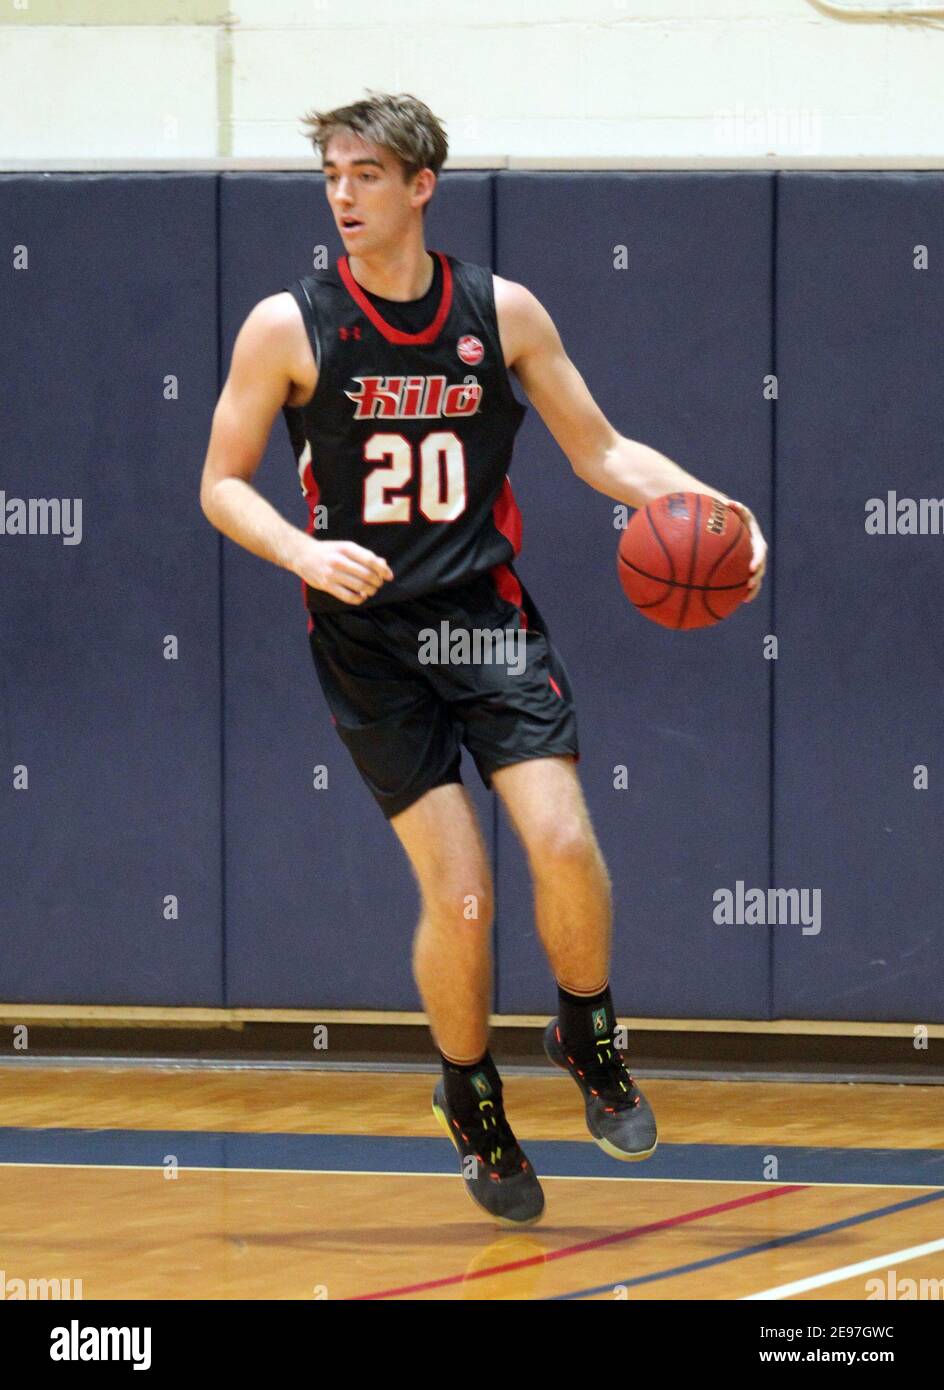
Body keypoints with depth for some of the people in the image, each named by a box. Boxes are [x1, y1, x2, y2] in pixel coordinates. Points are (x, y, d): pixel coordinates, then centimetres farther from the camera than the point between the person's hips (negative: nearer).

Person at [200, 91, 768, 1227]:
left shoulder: (502, 313, 1)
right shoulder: (288, 326, -6)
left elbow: (600, 452, 9)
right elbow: (222, 484, 0)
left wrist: (712, 506, -6)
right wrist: (305, 553, -19)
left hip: (487, 619, 2)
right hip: (369, 640, -2)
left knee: (562, 840, -17)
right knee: (457, 894, -8)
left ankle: (588, 1039, 12)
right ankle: (471, 1102, 17)